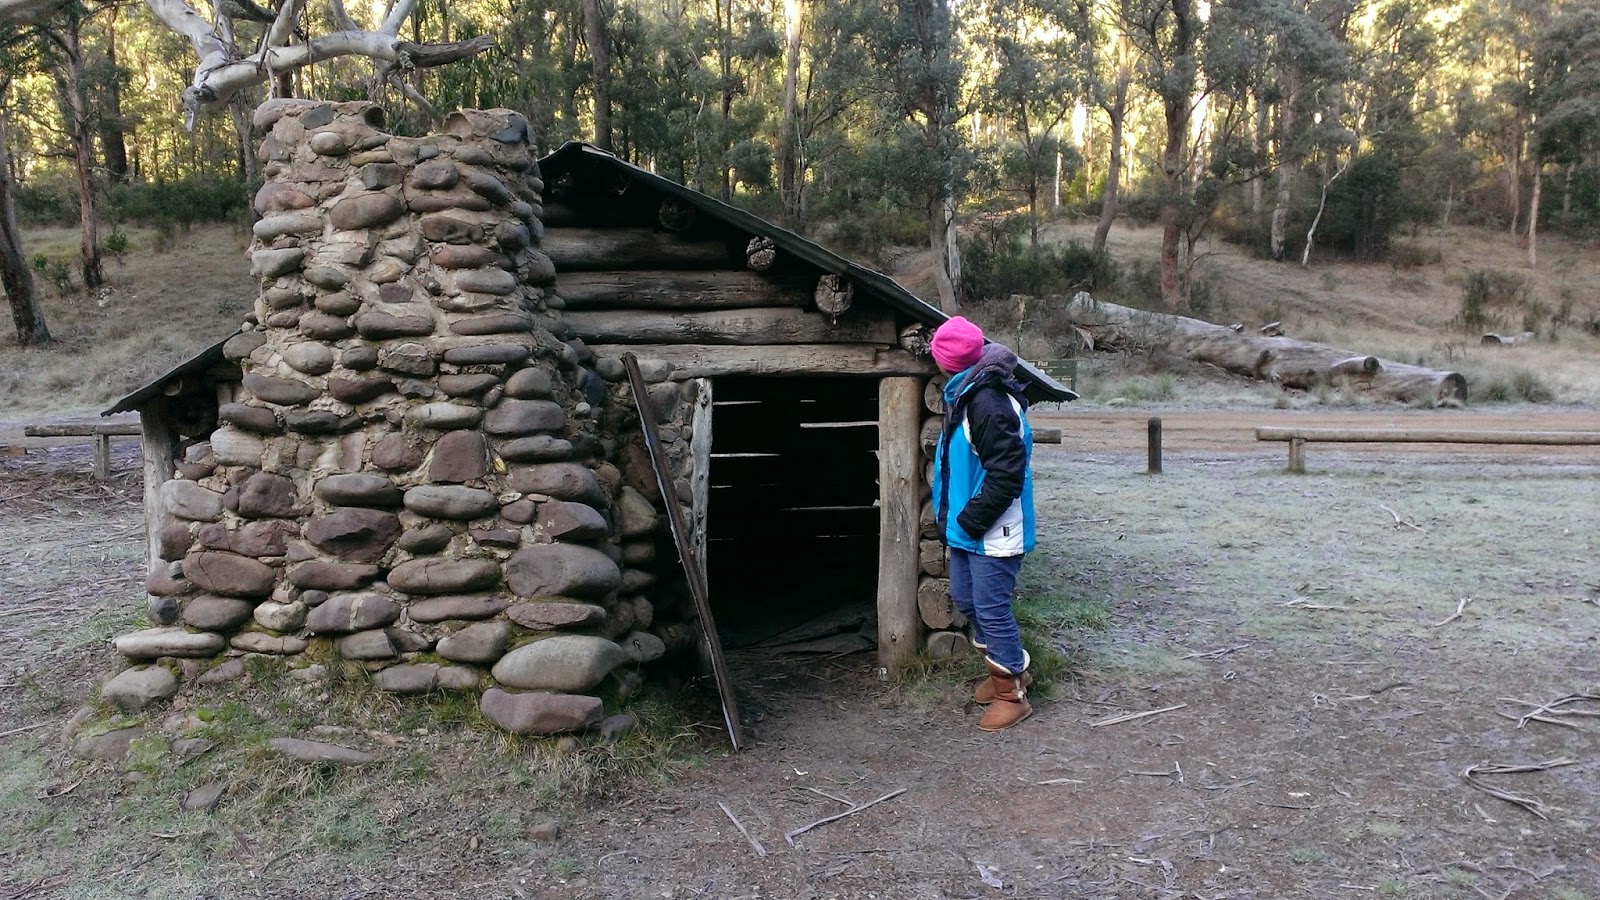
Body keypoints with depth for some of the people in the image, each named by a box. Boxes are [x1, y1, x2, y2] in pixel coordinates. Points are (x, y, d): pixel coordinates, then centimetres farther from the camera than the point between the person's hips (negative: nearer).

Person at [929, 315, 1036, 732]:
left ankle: (1012, 694, 15)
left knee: (991, 609, -1)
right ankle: (1009, 668, 36)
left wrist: (969, 521, -20)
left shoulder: (989, 403, -25)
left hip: (993, 533, -10)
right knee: (965, 598, 19)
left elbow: (1006, 474, -26)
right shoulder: (966, 394, 6)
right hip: (969, 527, 10)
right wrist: (955, 517, 14)